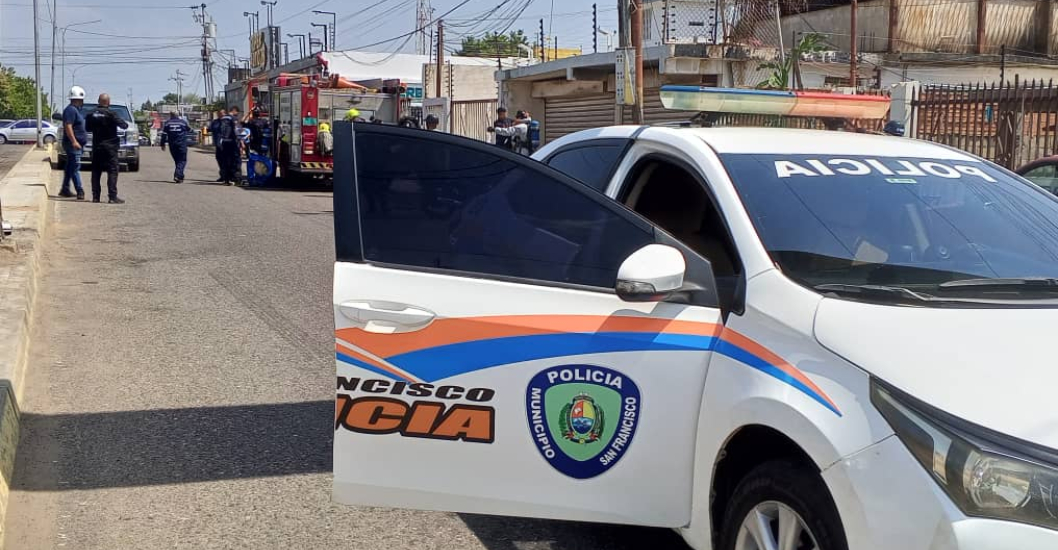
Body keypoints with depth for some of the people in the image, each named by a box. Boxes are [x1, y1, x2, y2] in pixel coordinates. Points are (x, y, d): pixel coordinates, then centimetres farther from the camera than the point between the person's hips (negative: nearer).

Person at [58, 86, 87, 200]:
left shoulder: (75, 110, 19)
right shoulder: (71, 110, -13)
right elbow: (68, 126, -22)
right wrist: (74, 141, -28)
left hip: (77, 144, 11)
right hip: (73, 144, -11)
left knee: (70, 167, 14)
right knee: (75, 167, -12)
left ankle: (65, 190, 20)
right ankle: (80, 191, -17)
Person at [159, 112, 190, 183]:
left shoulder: (167, 123, 4)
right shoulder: (182, 122, 0)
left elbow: (164, 134, 1)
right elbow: (189, 130, 16)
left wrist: (163, 144, 7)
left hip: (172, 145, 3)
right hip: (182, 144, -3)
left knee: (177, 160, 15)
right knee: (182, 160, -2)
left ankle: (180, 176, 19)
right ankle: (178, 175, -21)